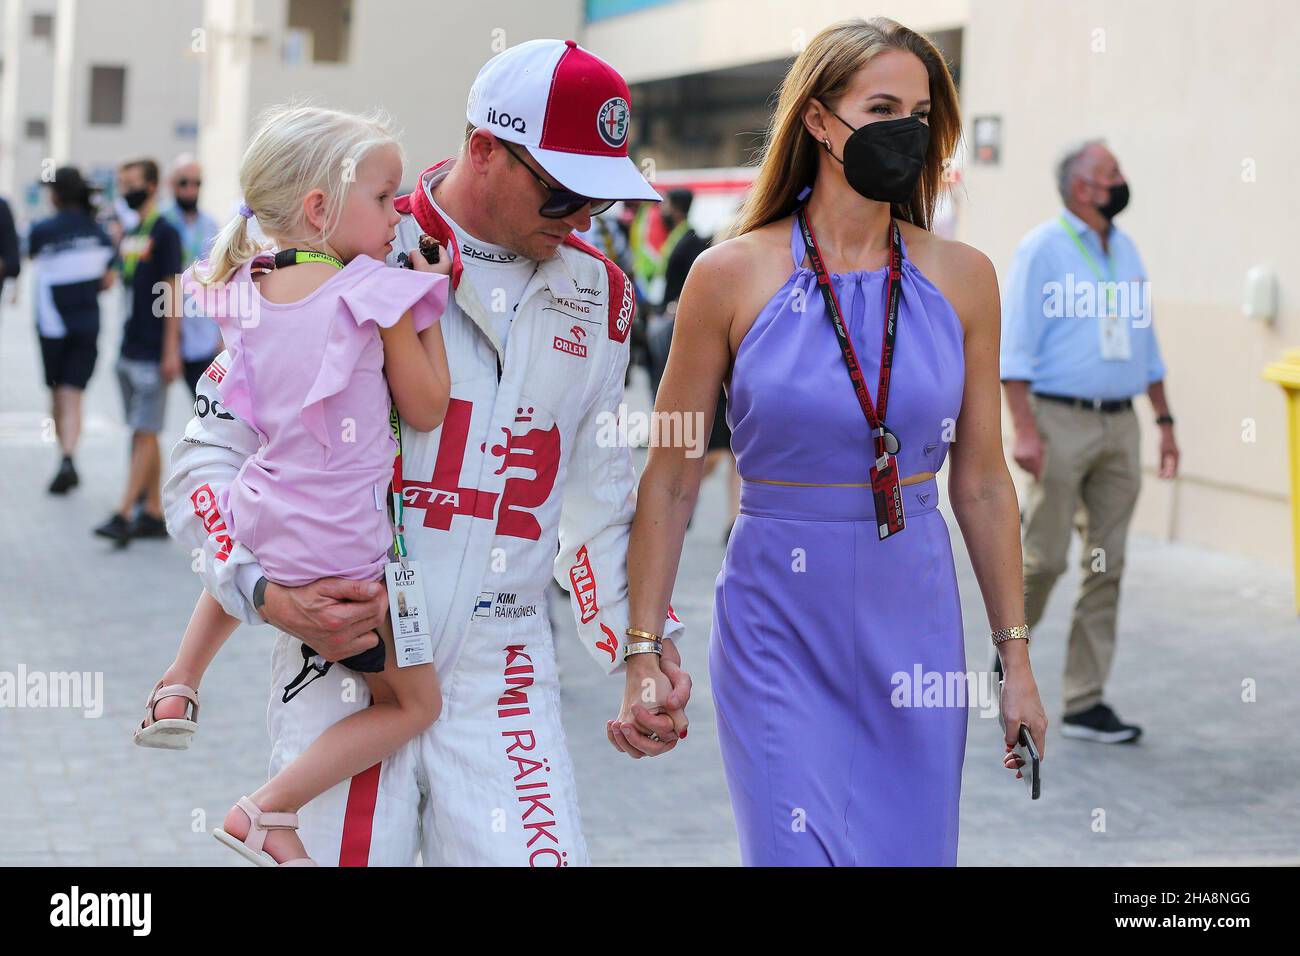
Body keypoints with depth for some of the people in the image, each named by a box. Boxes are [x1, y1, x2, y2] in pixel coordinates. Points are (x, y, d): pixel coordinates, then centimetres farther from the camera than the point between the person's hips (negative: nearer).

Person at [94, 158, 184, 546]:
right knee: (141, 434, 10)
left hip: (153, 352, -9)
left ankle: (123, 515, -10)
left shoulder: (165, 233, -9)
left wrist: (171, 351, -15)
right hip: (129, 349, 9)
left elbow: (173, 293, -13)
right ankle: (153, 512, 16)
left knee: (145, 433, -7)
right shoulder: (128, 235, 14)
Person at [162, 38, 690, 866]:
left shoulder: (597, 294, 9)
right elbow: (210, 456, -2)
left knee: (538, 851, -9)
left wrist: (644, 639, 8)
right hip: (346, 654, -3)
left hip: (501, 671, 3)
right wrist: (270, 595, -16)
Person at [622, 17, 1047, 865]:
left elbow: (983, 485, 8)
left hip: (916, 628, 3)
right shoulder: (733, 275, -5)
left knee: (911, 848, 10)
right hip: (779, 629, -3)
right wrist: (643, 653, -3)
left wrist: (1016, 655, 8)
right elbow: (670, 483, -1)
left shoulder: (962, 279, 2)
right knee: (801, 851, -6)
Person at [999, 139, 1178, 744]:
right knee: (1044, 558, -5)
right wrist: (1024, 430, -18)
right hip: (1061, 421, -6)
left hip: (1120, 424, 6)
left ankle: (1084, 703, 9)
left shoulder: (1125, 250, 15)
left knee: (1107, 567, 4)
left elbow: (1146, 346, 21)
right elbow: (1014, 346, -10)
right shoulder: (1042, 249, -5)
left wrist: (1164, 420, 16)